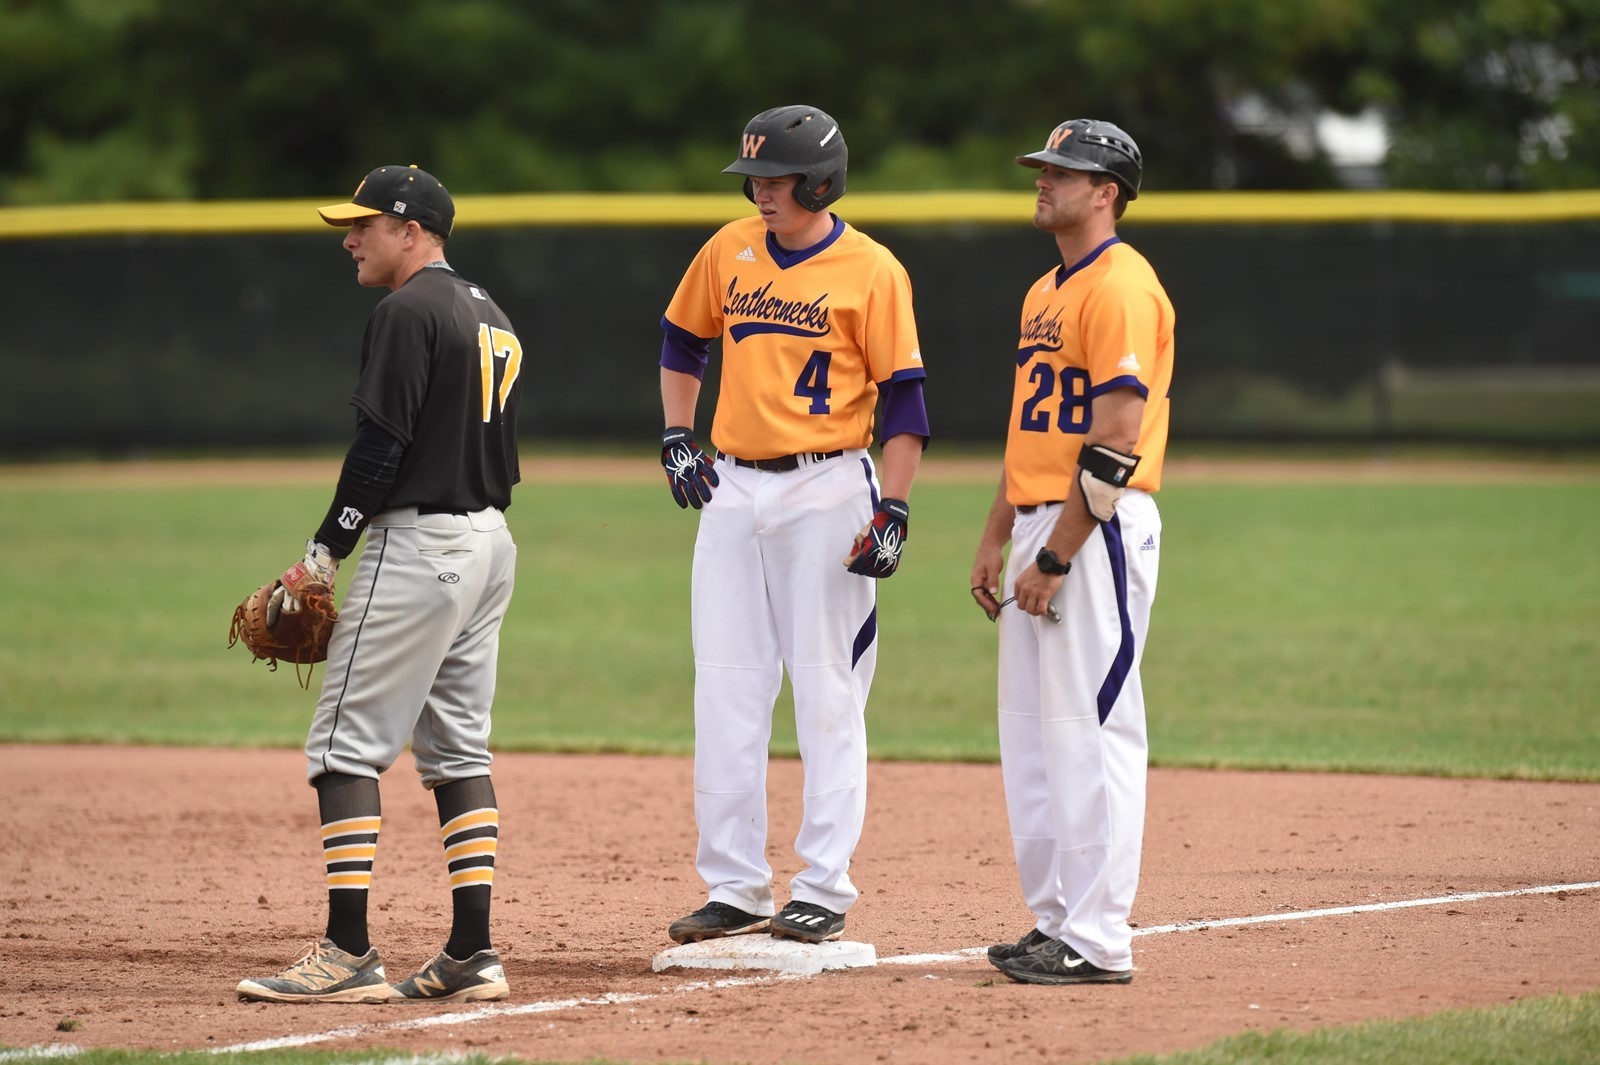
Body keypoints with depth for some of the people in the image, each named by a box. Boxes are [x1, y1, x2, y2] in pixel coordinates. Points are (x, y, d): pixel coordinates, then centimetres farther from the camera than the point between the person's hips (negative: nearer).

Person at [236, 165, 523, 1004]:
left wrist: (324, 552, -12)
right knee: (458, 748, 12)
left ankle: (348, 954, -12)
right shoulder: (491, 314, 17)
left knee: (345, 746, -7)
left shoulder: (408, 312, -13)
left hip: (420, 545, -10)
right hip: (492, 541, 10)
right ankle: (472, 955, 8)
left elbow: (381, 443, -18)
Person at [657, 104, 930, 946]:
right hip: (732, 490, 5)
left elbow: (903, 401, -7)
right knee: (725, 693, 4)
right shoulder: (730, 251, 7)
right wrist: (677, 440, 12)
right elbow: (682, 341, 23)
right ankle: (733, 886, 9)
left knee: (826, 692, -3)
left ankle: (823, 889, 2)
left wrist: (892, 512, -14)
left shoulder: (870, 271, -7)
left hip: (827, 492, -5)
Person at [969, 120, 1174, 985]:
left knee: (1092, 731, -10)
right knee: (1029, 734, 12)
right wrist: (996, 540, 18)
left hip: (1100, 530, -10)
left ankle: (1098, 941, -9)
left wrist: (1054, 558, -19)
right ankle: (1056, 921, 17)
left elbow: (1115, 444, -19)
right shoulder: (1045, 293, 19)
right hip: (1041, 526, 10)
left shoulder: (1121, 289, -13)